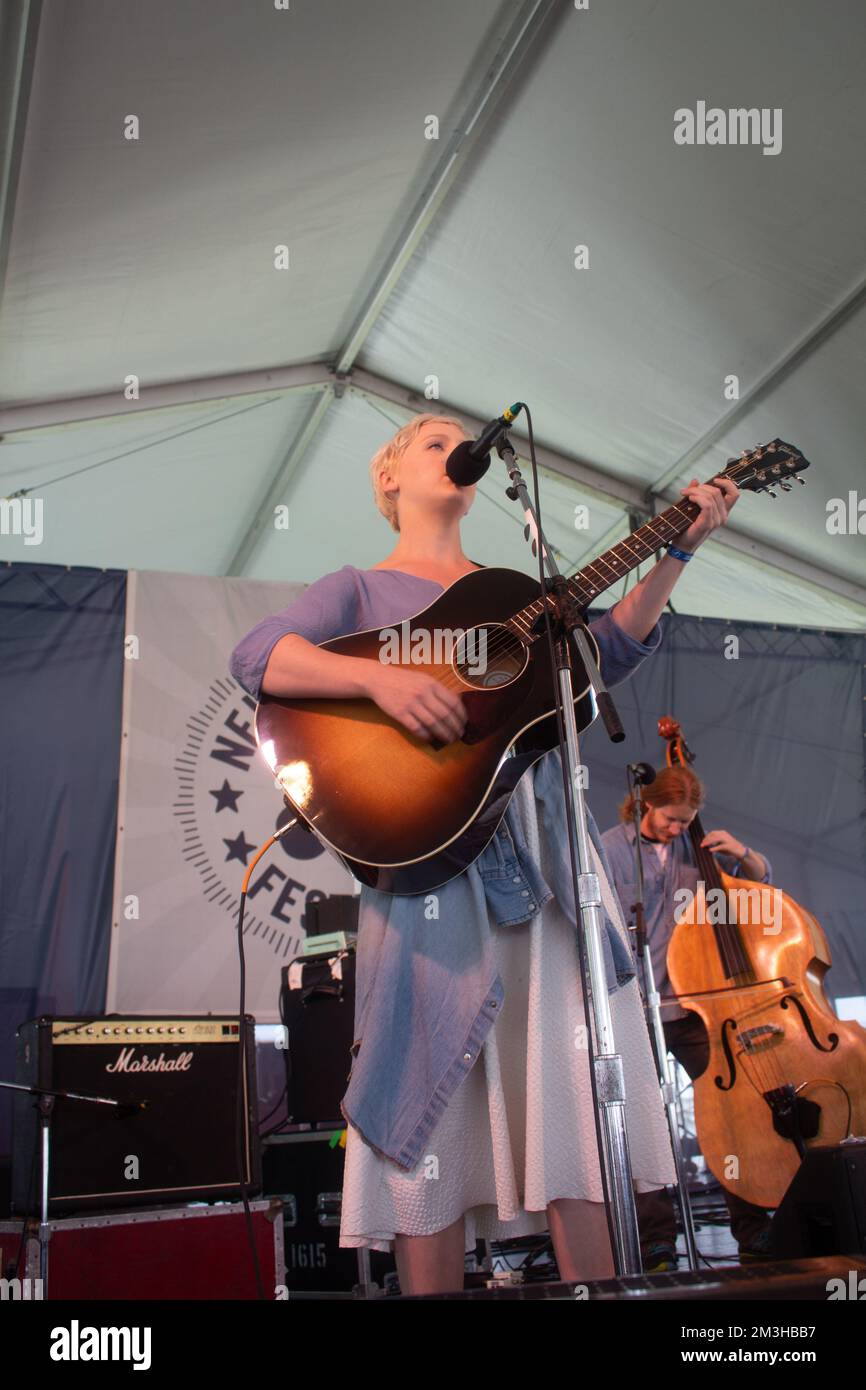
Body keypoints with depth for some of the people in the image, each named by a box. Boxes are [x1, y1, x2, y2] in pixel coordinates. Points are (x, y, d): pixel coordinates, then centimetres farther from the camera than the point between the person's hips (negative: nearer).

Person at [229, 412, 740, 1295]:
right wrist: (380, 677, -21)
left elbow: (605, 653, 11)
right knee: (436, 1092, -3)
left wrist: (676, 551, 1)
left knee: (577, 1082, 0)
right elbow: (256, 658, -5)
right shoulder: (361, 589, 12)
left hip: (544, 841, 4)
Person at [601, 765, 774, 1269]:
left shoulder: (696, 847, 8)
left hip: (694, 1004, 3)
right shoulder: (612, 848, -2)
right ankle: (657, 1245, 12)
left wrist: (741, 853, -4)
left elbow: (763, 879, 17)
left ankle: (754, 1232, 13)